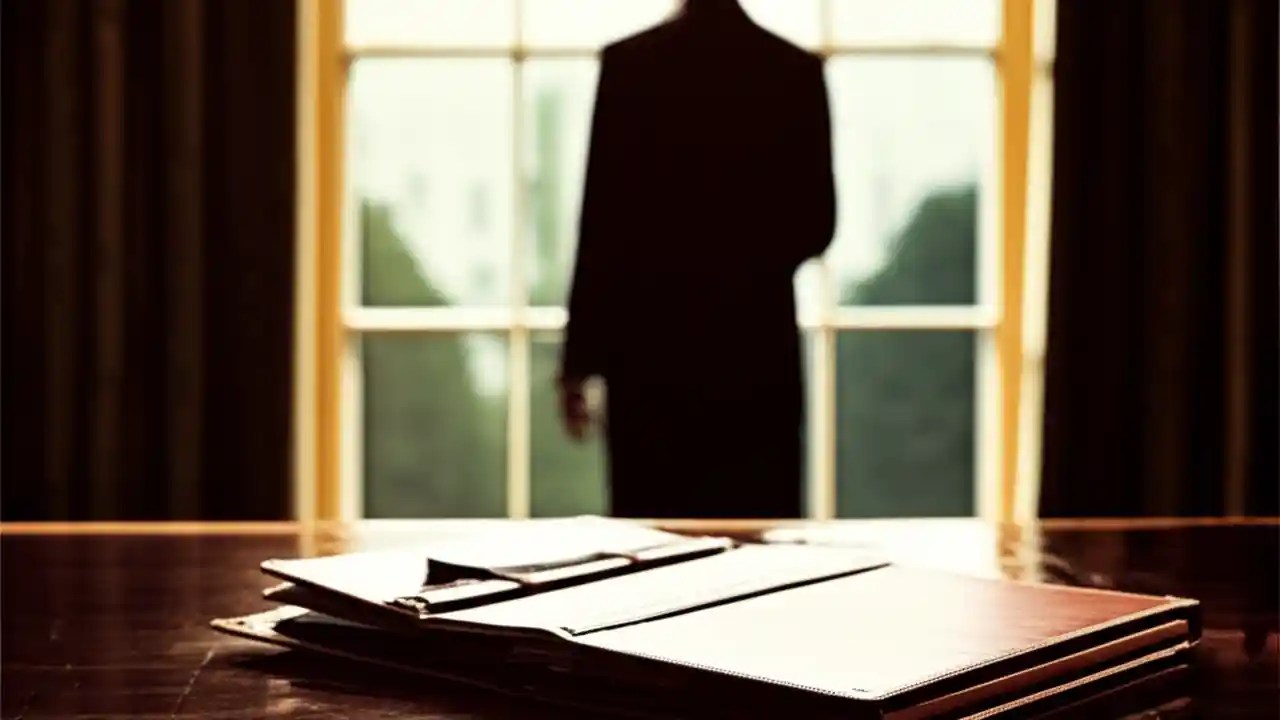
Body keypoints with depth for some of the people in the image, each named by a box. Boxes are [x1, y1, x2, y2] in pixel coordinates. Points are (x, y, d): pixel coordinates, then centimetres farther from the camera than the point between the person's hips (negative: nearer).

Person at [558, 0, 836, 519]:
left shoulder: (628, 64, -6)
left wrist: (577, 359, -2)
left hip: (650, 347, -2)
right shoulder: (797, 70, 1)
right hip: (759, 347, 2)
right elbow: (815, 227, 3)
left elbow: (602, 225, -8)